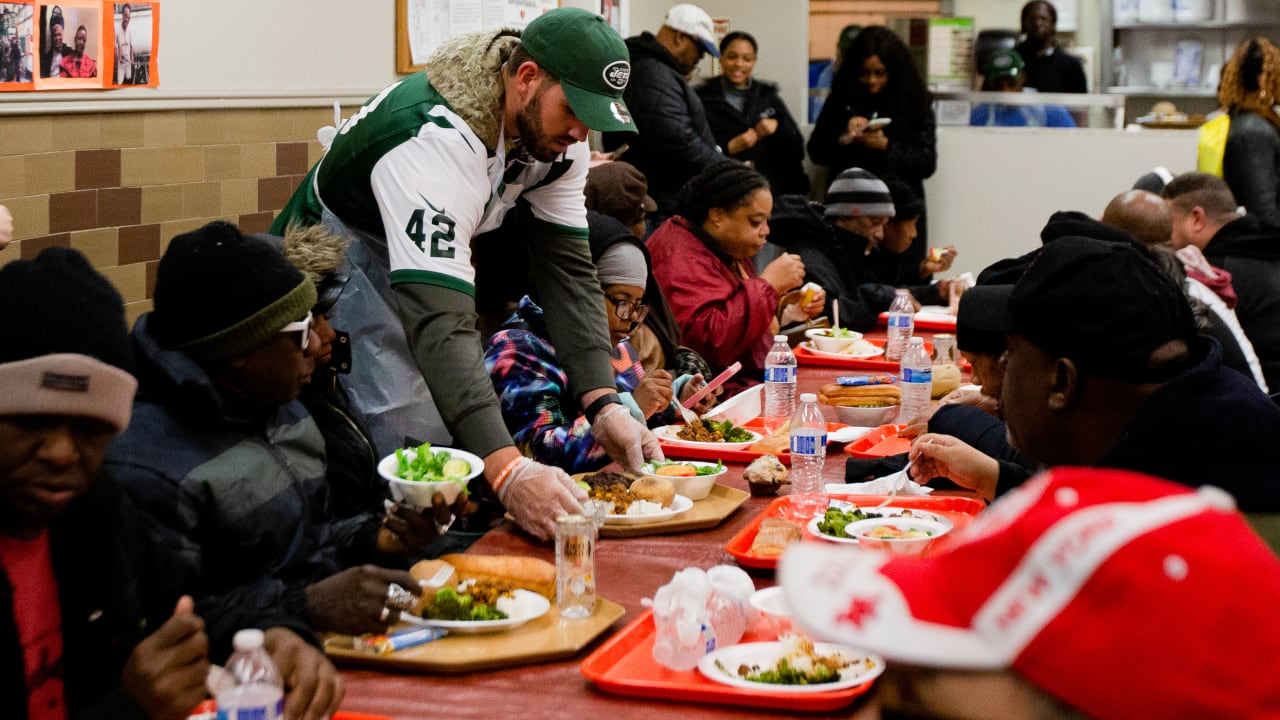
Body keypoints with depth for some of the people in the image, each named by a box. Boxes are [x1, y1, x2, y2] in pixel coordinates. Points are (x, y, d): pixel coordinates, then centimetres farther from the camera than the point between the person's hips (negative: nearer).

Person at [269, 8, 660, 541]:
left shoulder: (553, 131, -13)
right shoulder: (437, 139, -38)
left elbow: (567, 271, -13)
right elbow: (440, 322, -46)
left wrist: (604, 405, -27)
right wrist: (508, 470, -56)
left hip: (433, 254, 8)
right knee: (418, 441, -20)